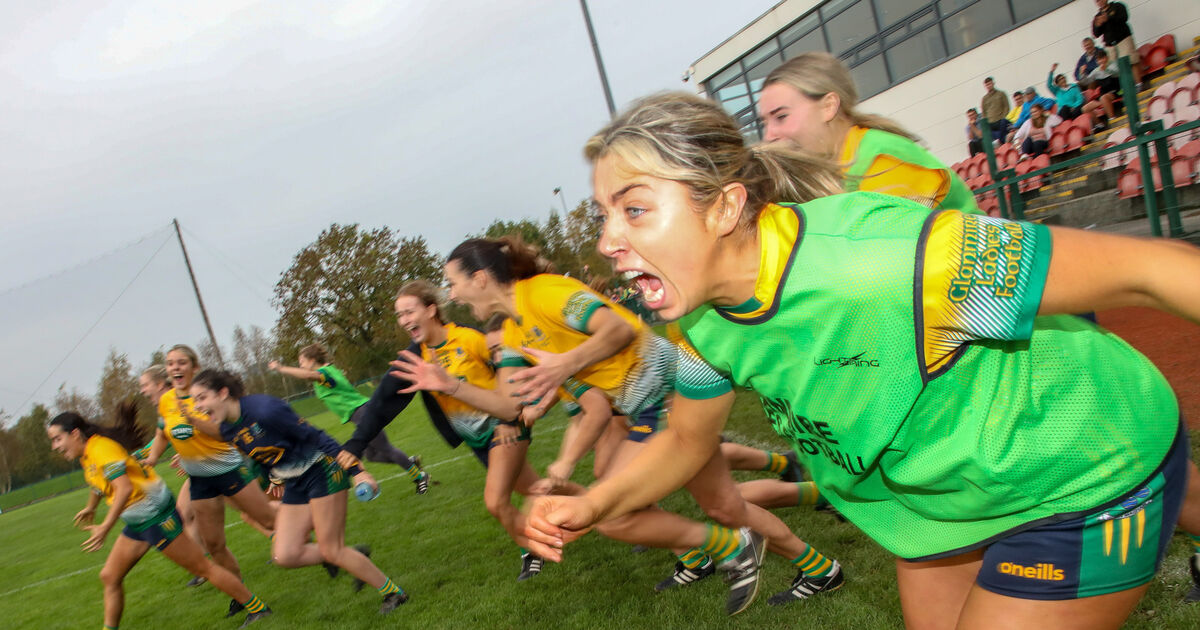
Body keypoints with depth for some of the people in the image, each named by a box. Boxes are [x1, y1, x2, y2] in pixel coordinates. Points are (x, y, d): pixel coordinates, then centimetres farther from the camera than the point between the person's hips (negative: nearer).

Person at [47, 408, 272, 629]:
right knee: (110, 577, 13)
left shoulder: (101, 448, -19)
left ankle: (257, 608, 3)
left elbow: (124, 488, -31)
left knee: (202, 568, -4)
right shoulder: (86, 455, 11)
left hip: (156, 515, -10)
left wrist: (105, 527, -35)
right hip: (136, 522, 10)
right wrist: (90, 508, 45)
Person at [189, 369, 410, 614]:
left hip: (322, 471, -8)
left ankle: (394, 593, 12)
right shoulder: (227, 430, 0)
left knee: (331, 551, -6)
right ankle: (354, 557, 18)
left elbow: (317, 437, -21)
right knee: (284, 556, -2)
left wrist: (356, 471, -22)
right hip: (294, 484, 8)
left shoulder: (263, 409, -24)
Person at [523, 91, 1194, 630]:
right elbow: (688, 439, 1)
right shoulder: (700, 320, -15)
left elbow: (1144, 267, -33)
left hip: (1085, 481, -6)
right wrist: (593, 506, -14)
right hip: (934, 493, 6)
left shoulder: (873, 258, -39)